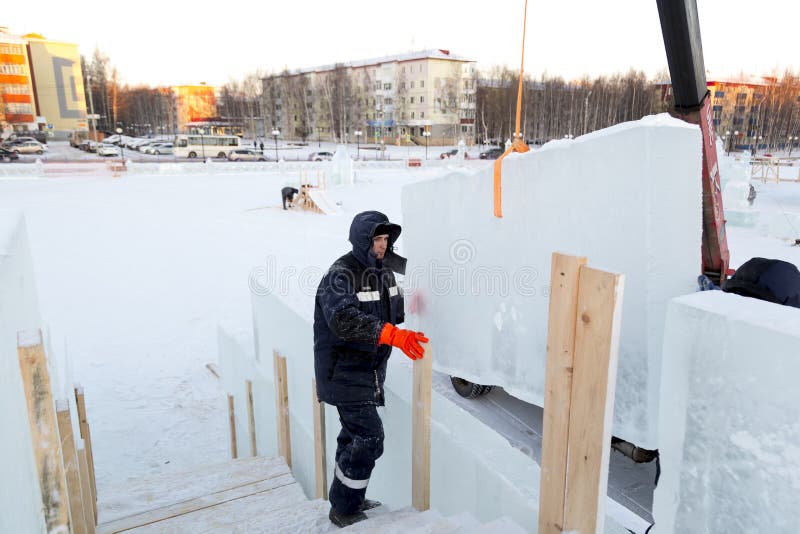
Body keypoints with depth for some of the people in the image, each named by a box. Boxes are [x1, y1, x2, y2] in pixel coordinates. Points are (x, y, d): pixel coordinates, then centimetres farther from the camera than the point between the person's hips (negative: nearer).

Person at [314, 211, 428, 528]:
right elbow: (344, 320, -36)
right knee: (369, 438, -8)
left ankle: (350, 500, 37)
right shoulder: (341, 274, -20)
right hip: (345, 373, -8)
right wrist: (396, 336, -43)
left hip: (369, 369, 9)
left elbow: (394, 310, 23)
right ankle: (344, 511, 10)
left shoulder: (384, 270, 8)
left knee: (355, 435, 19)